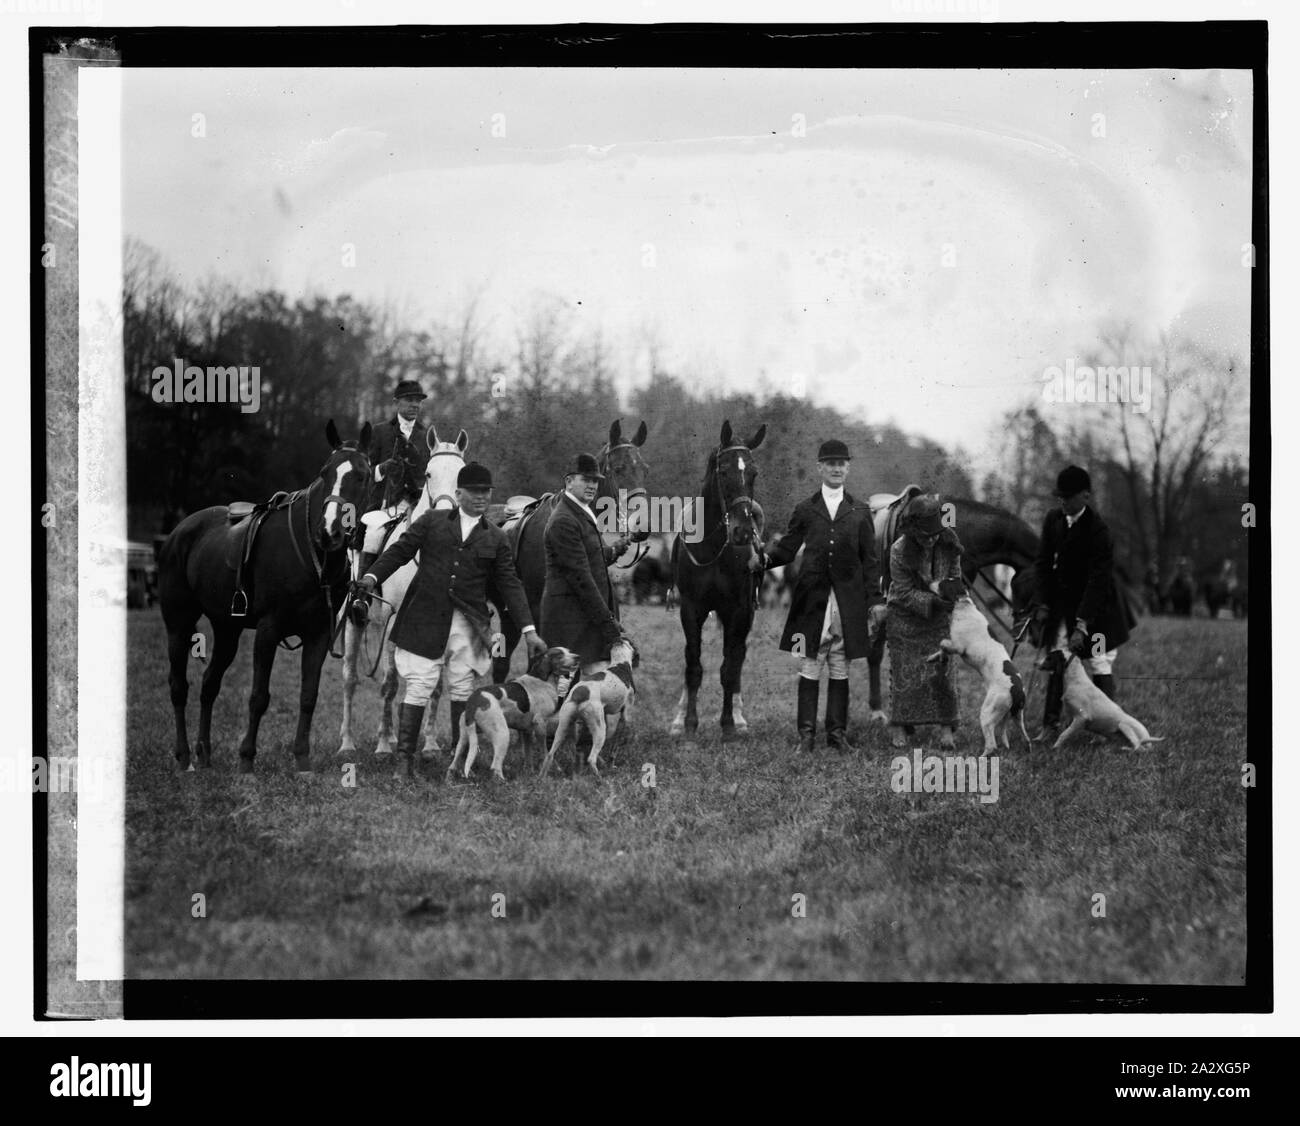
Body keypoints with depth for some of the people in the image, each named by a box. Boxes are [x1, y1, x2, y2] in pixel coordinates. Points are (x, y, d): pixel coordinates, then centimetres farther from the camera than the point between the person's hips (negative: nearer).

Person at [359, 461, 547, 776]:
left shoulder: (495, 538, 10)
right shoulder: (431, 521, 7)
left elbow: (509, 584, 8)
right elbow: (400, 550, 4)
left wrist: (528, 629, 2)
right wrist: (373, 575, -13)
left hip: (468, 624, 2)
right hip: (426, 618, -2)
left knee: (463, 690, 6)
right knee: (419, 686, -5)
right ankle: (405, 756, 1)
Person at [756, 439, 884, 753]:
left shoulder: (860, 512, 10)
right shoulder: (804, 510, 9)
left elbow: (869, 559, 9)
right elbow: (787, 550, 7)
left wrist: (875, 598, 2)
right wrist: (764, 560, -13)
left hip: (848, 602, 1)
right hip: (811, 600, -1)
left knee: (840, 670, 5)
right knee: (809, 669, -1)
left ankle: (837, 733, 10)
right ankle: (806, 735, 2)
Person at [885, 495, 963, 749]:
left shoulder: (949, 545, -12)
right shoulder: (899, 550, -22)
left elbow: (955, 578, 0)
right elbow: (904, 593, -18)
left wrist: (943, 587, -24)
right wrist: (934, 600, -29)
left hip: (938, 619, 2)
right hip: (905, 617, -2)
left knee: (941, 671, -1)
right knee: (904, 673, -1)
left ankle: (947, 728, 3)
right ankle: (900, 729, 7)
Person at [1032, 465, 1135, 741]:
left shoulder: (1097, 529, -21)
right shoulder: (1053, 520, -2)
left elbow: (1098, 580, -23)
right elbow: (1043, 563, 5)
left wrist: (1082, 625, -27)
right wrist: (1043, 604, -4)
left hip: (1097, 608, -5)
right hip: (1063, 605, 5)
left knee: (1101, 669, -1)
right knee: (1057, 665, 1)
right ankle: (1051, 724, 3)